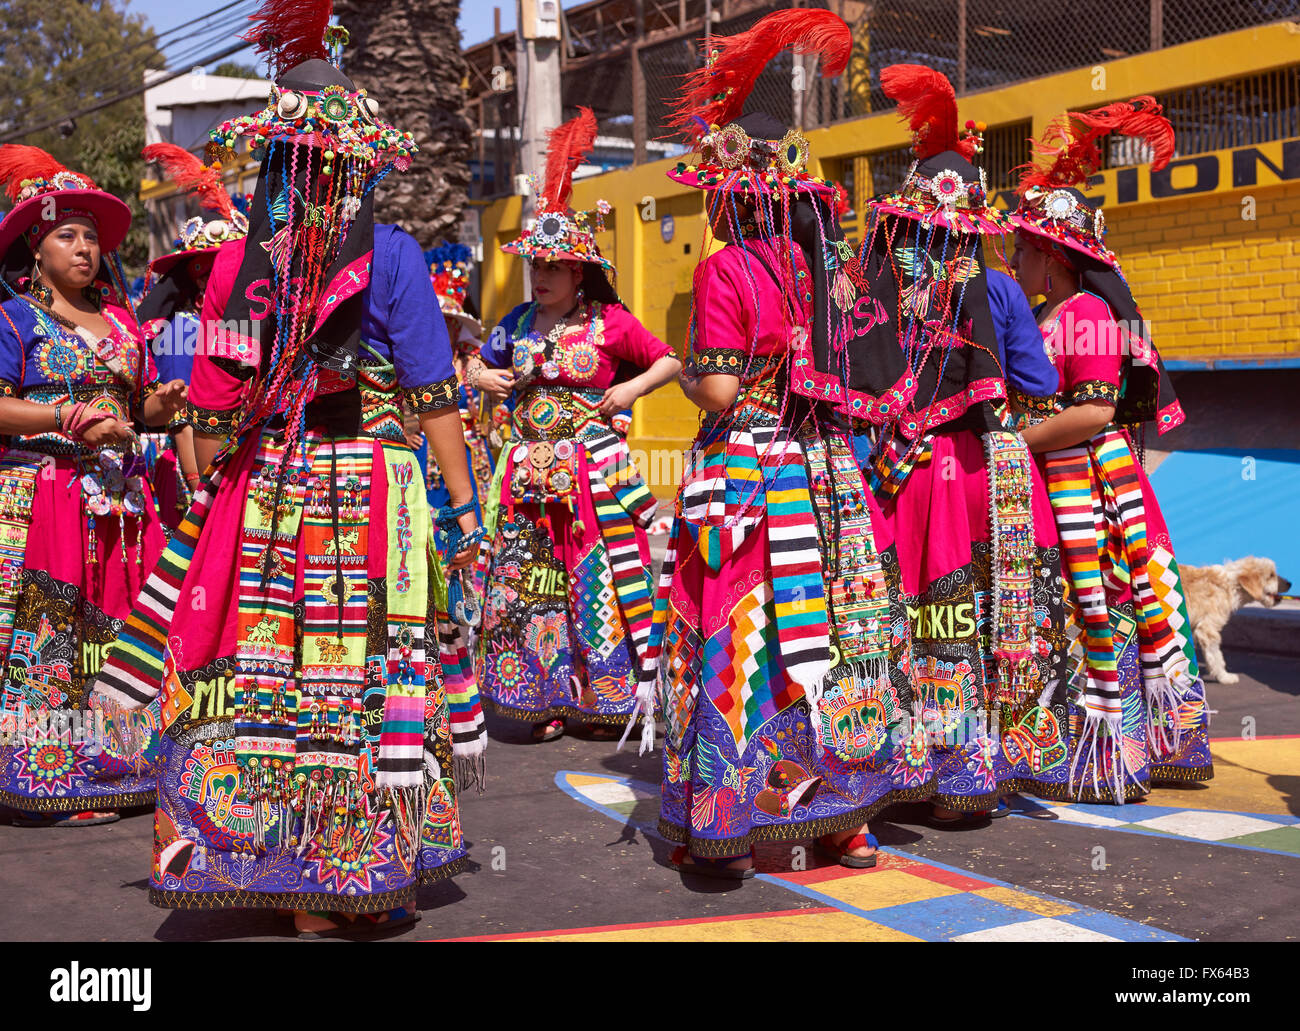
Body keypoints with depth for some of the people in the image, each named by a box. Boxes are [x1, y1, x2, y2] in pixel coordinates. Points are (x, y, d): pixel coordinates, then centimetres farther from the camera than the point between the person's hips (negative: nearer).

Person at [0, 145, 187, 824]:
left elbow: (138, 402, 21)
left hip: (113, 500, 5)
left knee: (104, 632, 3)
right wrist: (73, 419, -17)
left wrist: (160, 405, -2)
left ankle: (96, 760, 10)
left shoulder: (120, 321, 17)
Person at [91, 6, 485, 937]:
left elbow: (212, 414, 2)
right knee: (364, 668, 6)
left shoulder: (239, 265, -1)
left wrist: (208, 499, 13)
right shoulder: (392, 258, -6)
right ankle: (360, 880, 14)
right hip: (371, 493, -2)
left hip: (261, 494, 2)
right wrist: (464, 503, -1)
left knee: (262, 665, 9)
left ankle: (291, 884, 19)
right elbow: (433, 397, -7)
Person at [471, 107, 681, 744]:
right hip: (530, 471, 4)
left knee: (596, 578, -3)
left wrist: (632, 387, -7)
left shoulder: (609, 322, 0)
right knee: (530, 579, 2)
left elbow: (668, 361, 9)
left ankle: (605, 702, 8)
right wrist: (484, 378, 3)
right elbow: (476, 368, 25)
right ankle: (548, 700, 12)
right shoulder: (519, 323, 11)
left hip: (594, 469, -4)